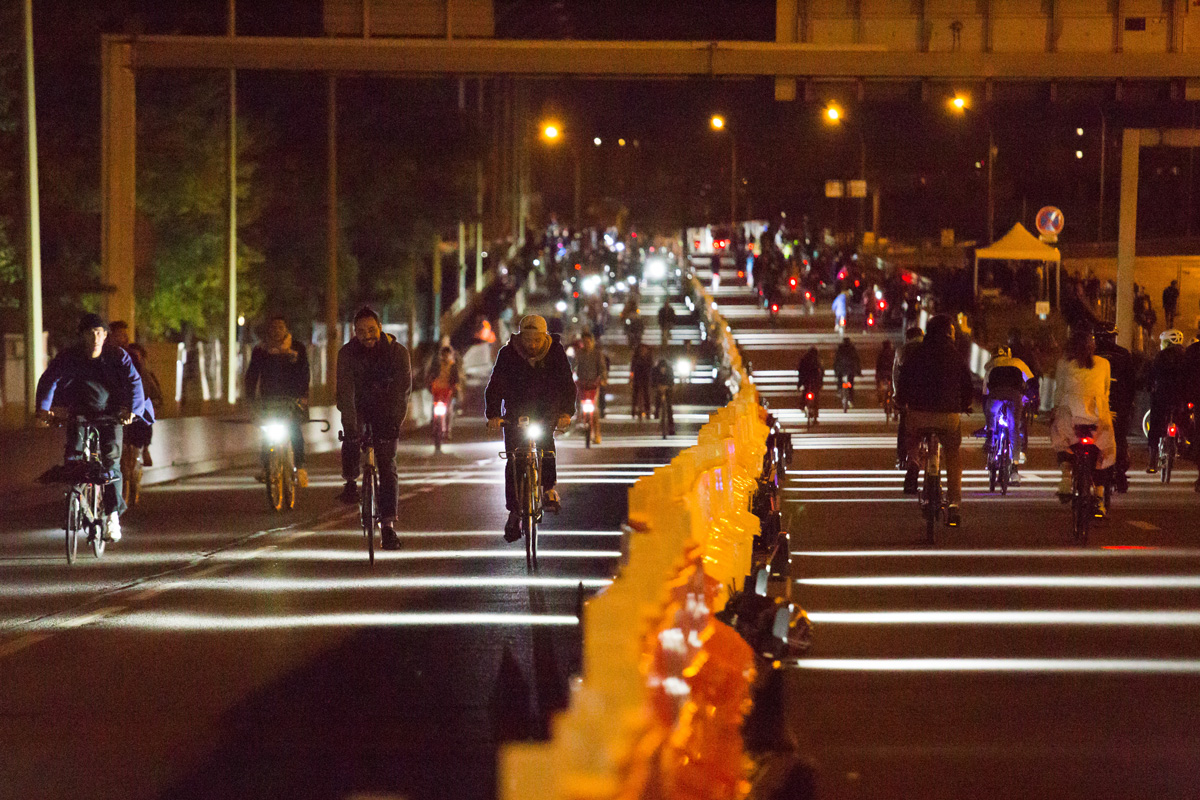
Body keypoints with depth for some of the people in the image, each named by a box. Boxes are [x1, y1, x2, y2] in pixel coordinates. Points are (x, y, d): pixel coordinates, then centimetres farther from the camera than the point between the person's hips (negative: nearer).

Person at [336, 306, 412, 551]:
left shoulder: (398, 352, -18)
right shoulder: (347, 353, -17)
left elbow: (403, 388, -24)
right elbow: (345, 390, -25)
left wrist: (395, 422, -36)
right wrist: (350, 425, -36)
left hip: (385, 411, -1)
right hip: (358, 406, 1)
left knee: (387, 466, -9)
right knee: (351, 439, -27)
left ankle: (388, 525, -9)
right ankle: (351, 481, 4)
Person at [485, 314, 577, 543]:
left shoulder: (556, 352, -8)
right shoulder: (508, 354, -11)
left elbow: (567, 383, -12)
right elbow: (495, 385, -15)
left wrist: (566, 412, -29)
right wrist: (493, 414, -30)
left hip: (546, 411, 0)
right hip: (515, 413, 0)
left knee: (546, 443, -25)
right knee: (513, 460, -11)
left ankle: (549, 489, -6)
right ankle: (514, 511, -5)